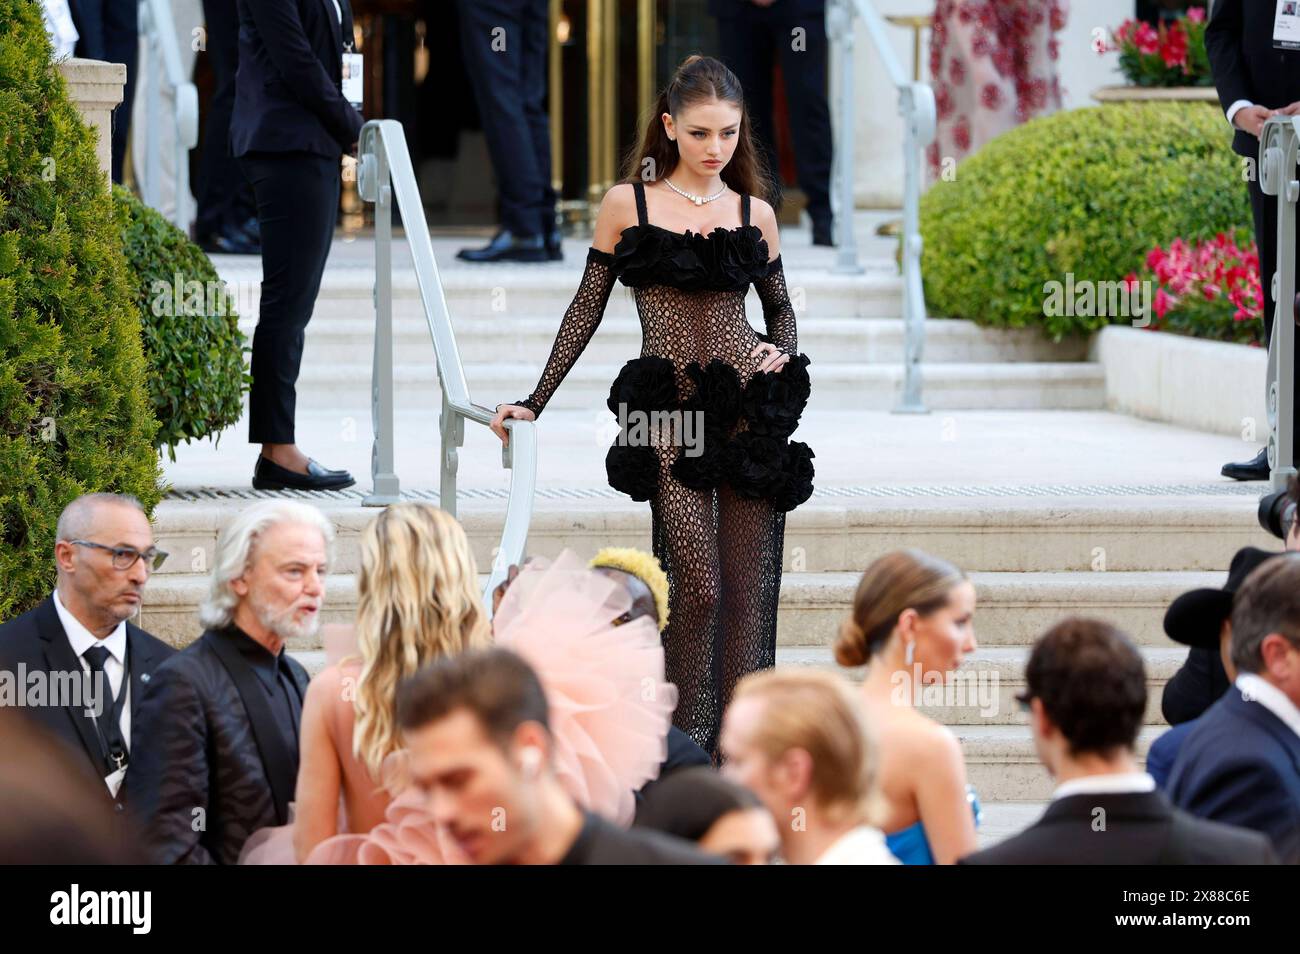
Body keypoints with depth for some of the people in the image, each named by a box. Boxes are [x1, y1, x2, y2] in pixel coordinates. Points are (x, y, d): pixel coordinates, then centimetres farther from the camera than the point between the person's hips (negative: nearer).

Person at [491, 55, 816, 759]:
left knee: (750, 588, -3)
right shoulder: (626, 205, 6)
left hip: (750, 407, 2)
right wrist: (535, 403, 8)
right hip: (669, 411, -2)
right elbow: (588, 307, 10)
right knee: (698, 585, -13)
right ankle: (686, 747, -2)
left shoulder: (755, 215, 11)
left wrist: (781, 353, 1)